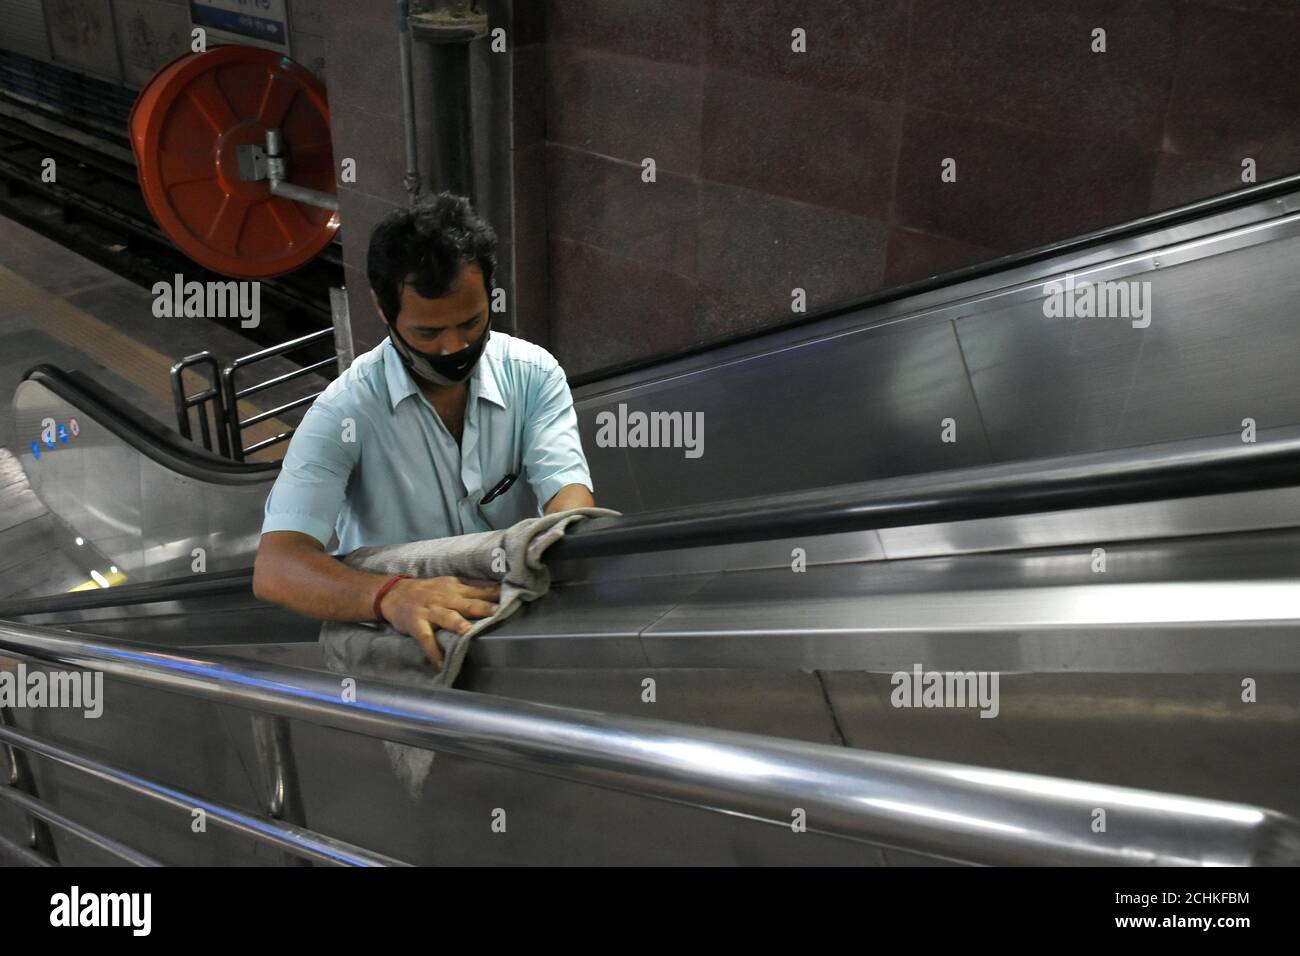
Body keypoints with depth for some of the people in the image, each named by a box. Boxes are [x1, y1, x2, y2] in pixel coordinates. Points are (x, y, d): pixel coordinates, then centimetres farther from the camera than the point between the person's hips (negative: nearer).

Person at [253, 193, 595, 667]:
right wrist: (391, 595, -42)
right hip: (398, 632, 0)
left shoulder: (533, 374, -3)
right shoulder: (346, 411, -13)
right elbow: (274, 567, -22)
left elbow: (568, 491, -14)